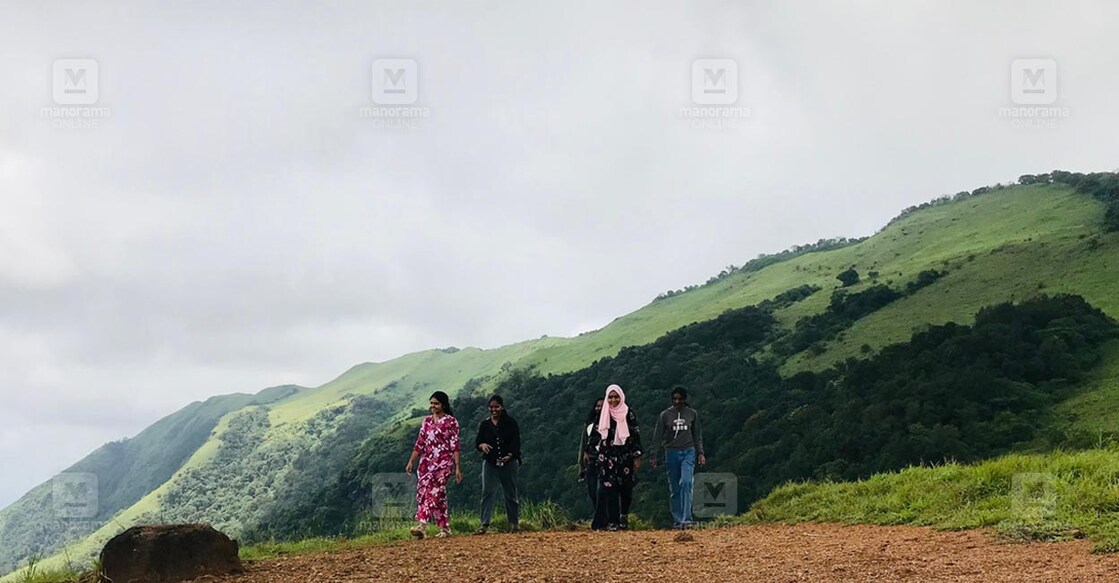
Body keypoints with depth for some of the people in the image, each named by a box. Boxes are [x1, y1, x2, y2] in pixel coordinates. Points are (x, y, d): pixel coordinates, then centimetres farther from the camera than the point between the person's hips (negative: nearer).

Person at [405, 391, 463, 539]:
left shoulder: (450, 421, -1)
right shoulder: (426, 421, 15)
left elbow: (455, 445, -5)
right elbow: (419, 443, 16)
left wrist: (457, 467, -9)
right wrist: (411, 461, 8)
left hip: (443, 462, -6)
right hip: (426, 462, 6)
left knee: (433, 492, -16)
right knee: (439, 495, 4)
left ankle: (421, 526, -27)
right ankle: (445, 528, 11)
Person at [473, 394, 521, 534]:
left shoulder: (511, 423, 1)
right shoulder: (485, 425, 9)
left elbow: (516, 442, -5)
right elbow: (477, 442, 6)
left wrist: (509, 456, -22)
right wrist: (482, 445, -18)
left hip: (509, 463, -1)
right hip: (490, 463, 1)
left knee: (511, 493, 6)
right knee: (488, 493, -8)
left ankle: (515, 522, 18)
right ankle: (484, 524, -11)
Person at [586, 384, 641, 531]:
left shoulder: (628, 414, 1)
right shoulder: (603, 414, 6)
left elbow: (636, 435, 0)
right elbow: (595, 434, 11)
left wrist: (637, 456, -4)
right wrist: (589, 451, 8)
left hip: (625, 457, 0)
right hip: (607, 457, 1)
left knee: (626, 488, 3)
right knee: (609, 488, -7)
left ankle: (624, 517, 20)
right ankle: (612, 521, -8)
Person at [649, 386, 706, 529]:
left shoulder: (692, 414, 6)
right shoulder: (665, 415, 3)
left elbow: (697, 436, 14)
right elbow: (657, 437, 5)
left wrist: (700, 453, 5)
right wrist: (653, 456, 0)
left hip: (688, 452, -1)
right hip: (671, 452, 1)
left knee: (686, 482, -19)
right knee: (674, 488, 3)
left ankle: (686, 519, -22)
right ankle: (677, 520, 10)